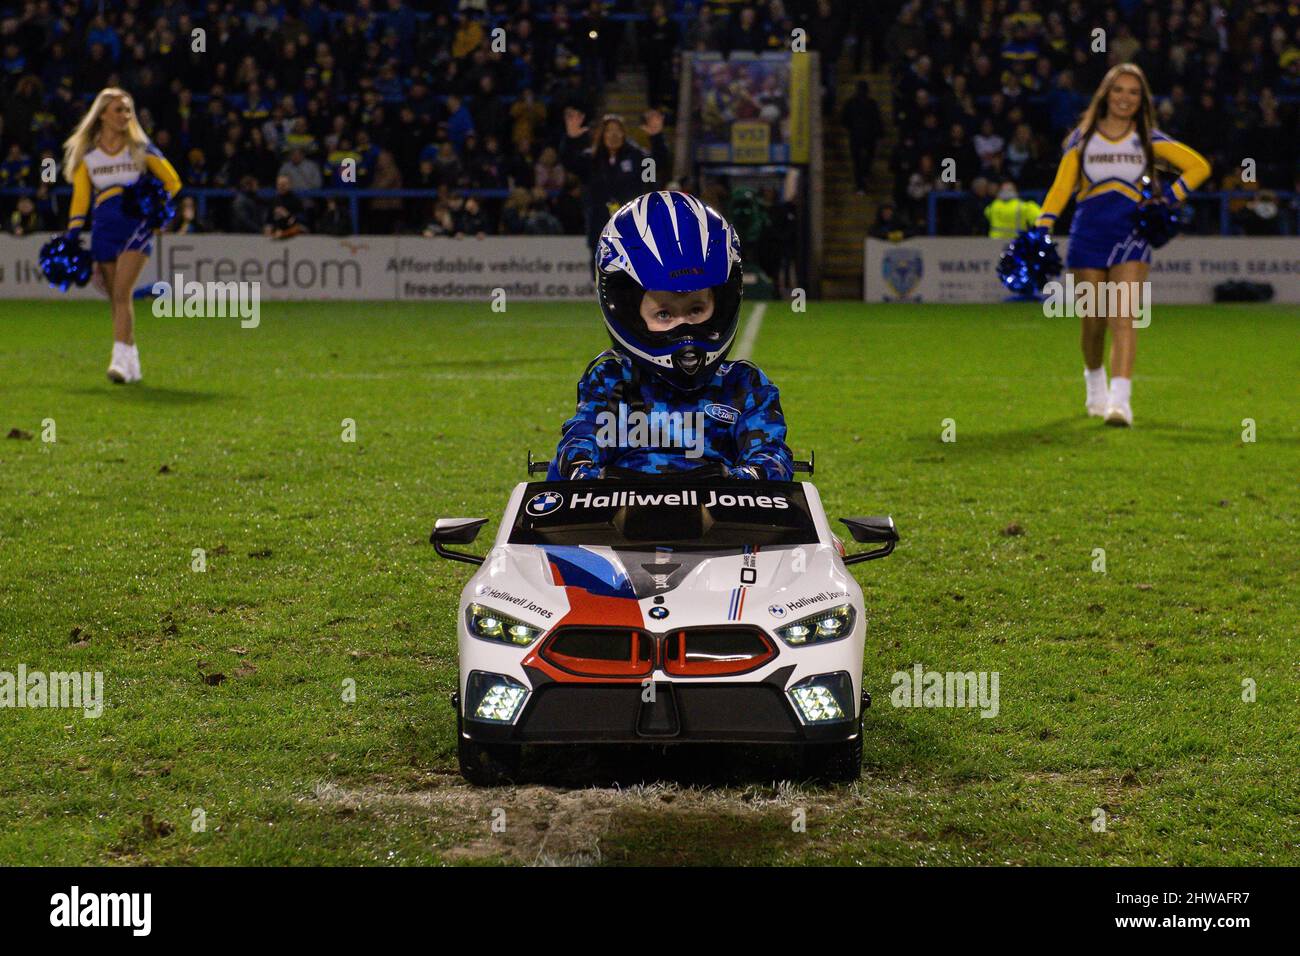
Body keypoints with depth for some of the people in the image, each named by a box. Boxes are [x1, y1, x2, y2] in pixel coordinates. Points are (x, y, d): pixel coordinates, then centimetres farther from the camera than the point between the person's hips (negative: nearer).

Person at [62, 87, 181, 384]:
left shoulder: (141, 148, 3)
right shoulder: (86, 154, 7)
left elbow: (172, 182, 11)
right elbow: (80, 198, 11)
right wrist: (71, 237, 3)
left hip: (137, 226, -3)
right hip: (104, 229, 3)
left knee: (122, 292, -18)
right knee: (115, 298, 4)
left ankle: (120, 359, -23)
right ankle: (131, 361, 15)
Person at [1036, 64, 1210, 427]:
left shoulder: (1148, 139, 7)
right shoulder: (1082, 138, 7)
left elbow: (1199, 166, 10)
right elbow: (1061, 188, 2)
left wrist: (1168, 200, -2)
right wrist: (1041, 230, -12)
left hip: (1131, 236, -1)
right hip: (1087, 235, 1)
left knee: (1124, 316, -16)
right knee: (1093, 321, 6)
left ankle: (1120, 400, -26)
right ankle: (1094, 381, 36)